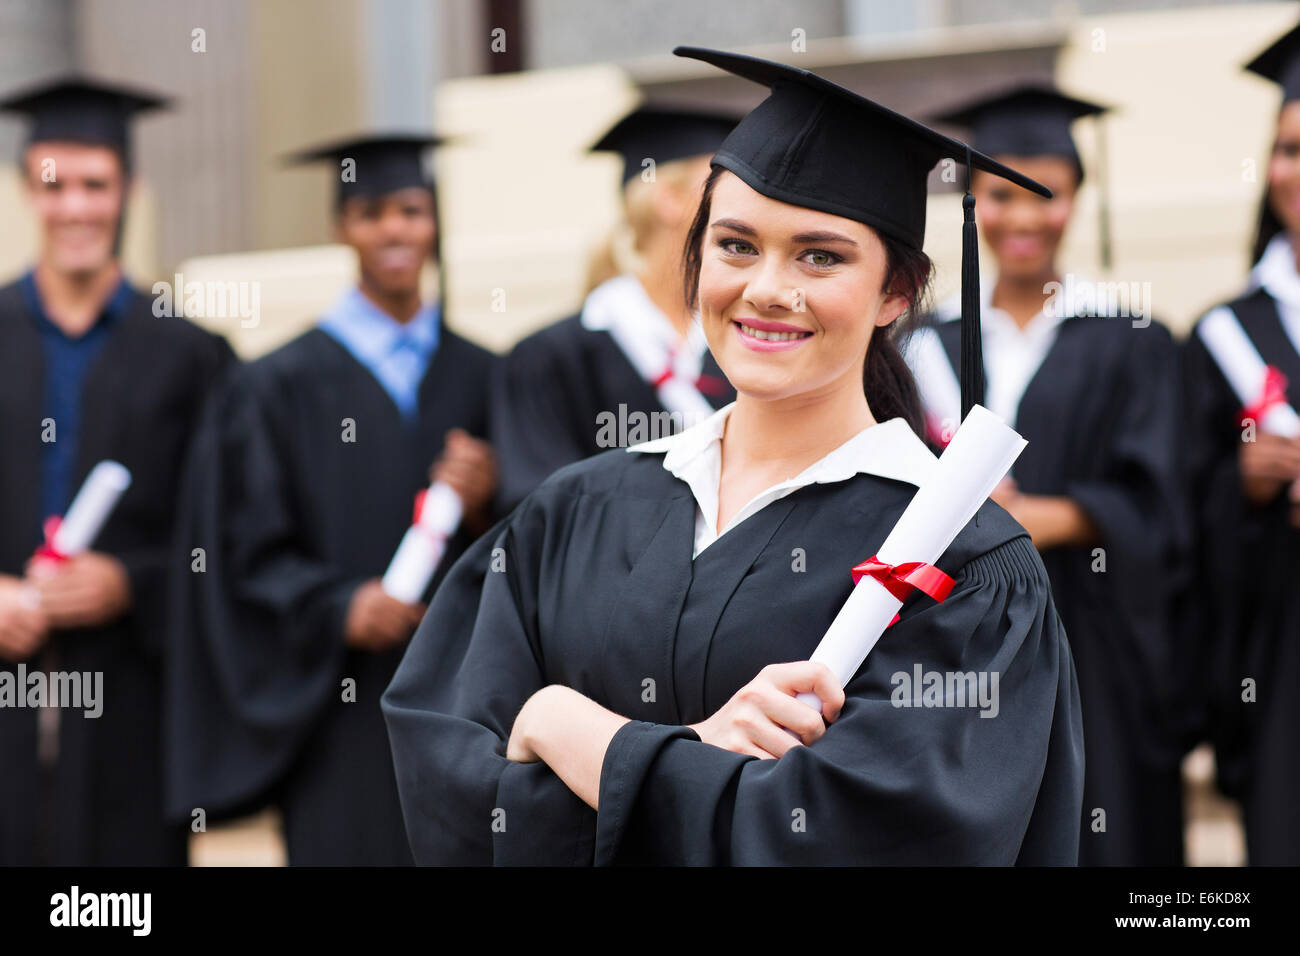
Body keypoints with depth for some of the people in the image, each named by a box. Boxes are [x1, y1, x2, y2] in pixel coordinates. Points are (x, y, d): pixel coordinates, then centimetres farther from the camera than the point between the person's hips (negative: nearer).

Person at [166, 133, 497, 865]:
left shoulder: (483, 380, 11)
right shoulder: (283, 386, 3)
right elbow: (255, 552, -2)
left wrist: (484, 506, -10)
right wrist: (338, 610, -17)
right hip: (344, 715, -2)